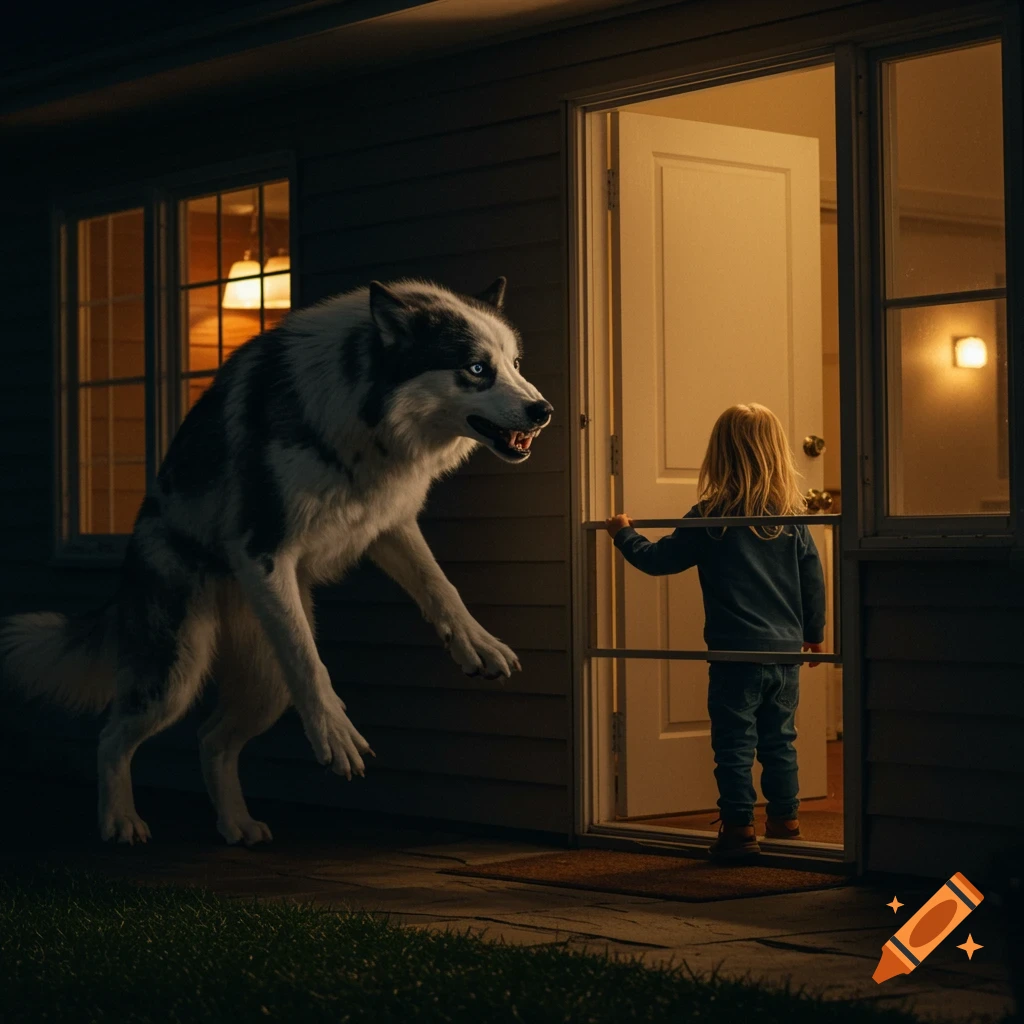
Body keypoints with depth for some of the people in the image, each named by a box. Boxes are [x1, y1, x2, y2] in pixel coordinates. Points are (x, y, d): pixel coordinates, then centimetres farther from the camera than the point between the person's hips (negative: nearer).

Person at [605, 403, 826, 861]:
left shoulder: (709, 518, -9)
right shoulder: (792, 517, 2)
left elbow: (657, 559, -2)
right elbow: (813, 579, 8)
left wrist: (623, 533, 16)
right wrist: (814, 633, 21)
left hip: (735, 652, -4)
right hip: (786, 651, 4)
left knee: (735, 742, 2)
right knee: (779, 740, 16)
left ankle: (739, 827, 2)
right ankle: (785, 820, 22)